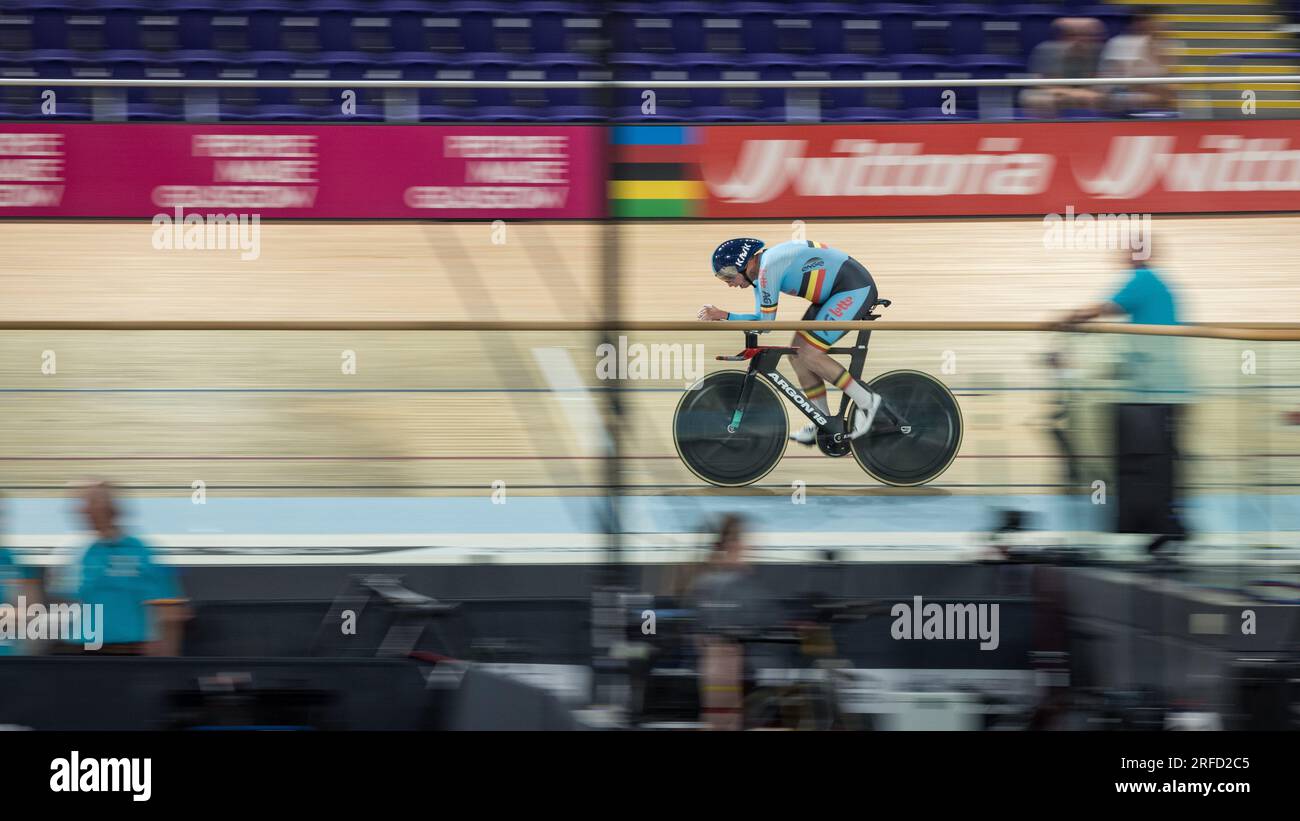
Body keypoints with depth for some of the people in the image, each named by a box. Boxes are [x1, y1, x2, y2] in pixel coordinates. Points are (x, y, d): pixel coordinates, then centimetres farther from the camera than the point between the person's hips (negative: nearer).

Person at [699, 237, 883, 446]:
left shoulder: (768, 268, -21)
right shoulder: (759, 271, 9)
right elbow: (760, 319, 14)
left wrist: (723, 316, -11)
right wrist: (721, 315, 2)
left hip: (855, 288, -10)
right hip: (835, 292, 10)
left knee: (808, 355, -14)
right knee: (797, 355, 7)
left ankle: (866, 402, -3)